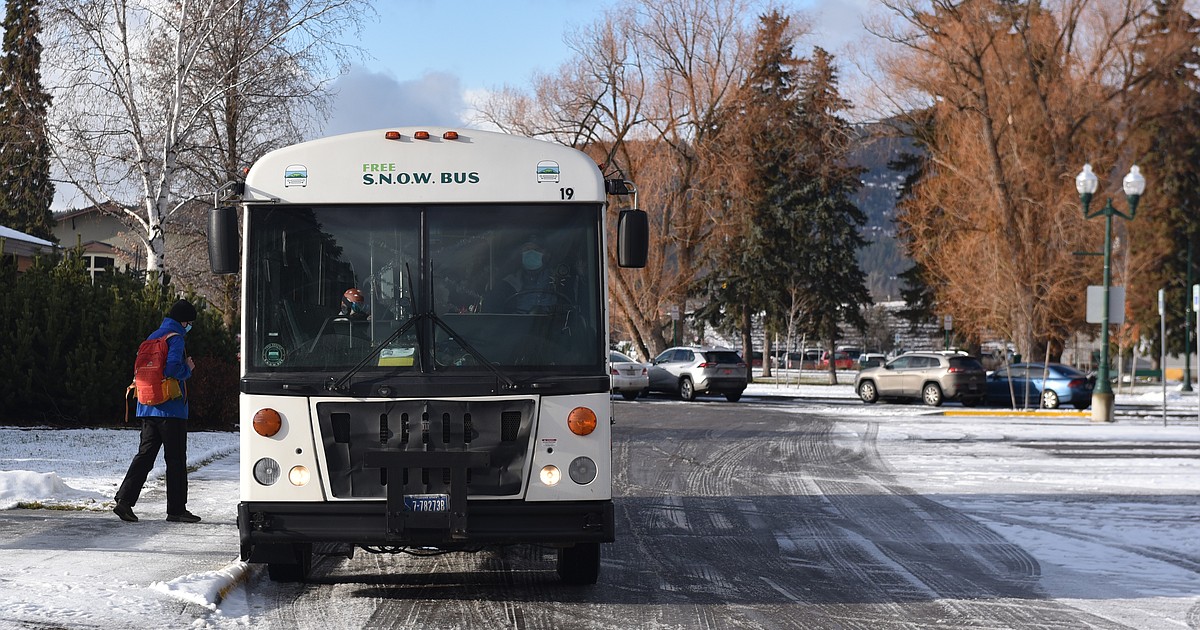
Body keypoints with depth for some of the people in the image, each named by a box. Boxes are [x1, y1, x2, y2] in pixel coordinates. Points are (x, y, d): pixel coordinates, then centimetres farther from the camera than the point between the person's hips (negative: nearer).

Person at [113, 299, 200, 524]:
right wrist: (188, 369, -3)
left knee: (145, 455, 8)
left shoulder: (152, 337, 16)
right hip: (171, 409, -7)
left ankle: (124, 500, -3)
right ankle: (176, 509, 4)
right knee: (176, 459, 0)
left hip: (148, 408, 7)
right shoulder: (175, 338, -10)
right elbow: (172, 368, -23)